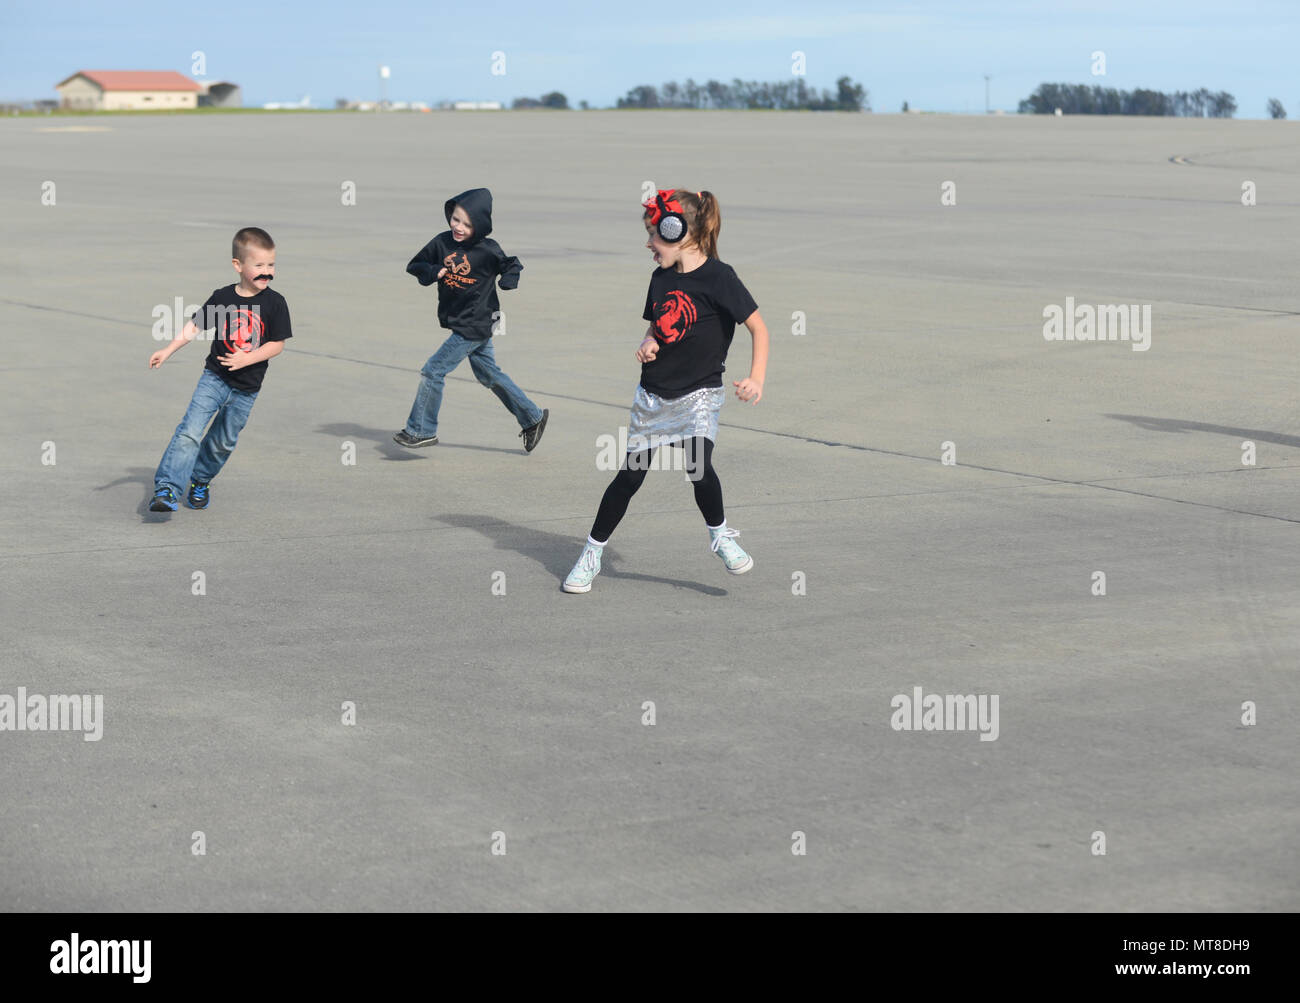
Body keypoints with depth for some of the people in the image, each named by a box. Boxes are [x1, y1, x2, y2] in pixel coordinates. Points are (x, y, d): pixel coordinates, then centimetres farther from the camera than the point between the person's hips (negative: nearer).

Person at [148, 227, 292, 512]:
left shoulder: (275, 303, -6)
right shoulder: (222, 297, -4)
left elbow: (277, 344, -5)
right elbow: (195, 325, 6)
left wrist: (246, 359, -18)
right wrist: (168, 351, -2)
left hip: (246, 388, 1)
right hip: (214, 378, -1)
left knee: (223, 442, 13)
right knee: (189, 431, -15)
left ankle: (200, 481, 39)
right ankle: (167, 489, -18)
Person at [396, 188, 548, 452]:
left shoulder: (488, 250, -14)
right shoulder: (442, 243, -1)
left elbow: (513, 266, 0)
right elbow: (414, 267, 4)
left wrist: (507, 281, -21)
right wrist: (432, 272, -15)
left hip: (475, 325, -7)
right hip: (459, 323, 7)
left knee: (433, 371, -8)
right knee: (489, 375, 19)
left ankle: (421, 430, 4)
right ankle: (532, 417, 31)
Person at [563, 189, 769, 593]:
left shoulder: (718, 277, -13)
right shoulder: (661, 277, 6)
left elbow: (758, 328, -11)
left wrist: (756, 378, -23)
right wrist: (647, 343, -4)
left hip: (699, 393, -5)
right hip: (653, 393, 5)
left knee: (698, 465, -25)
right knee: (629, 476, 7)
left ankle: (720, 536, -1)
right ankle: (591, 553, 19)